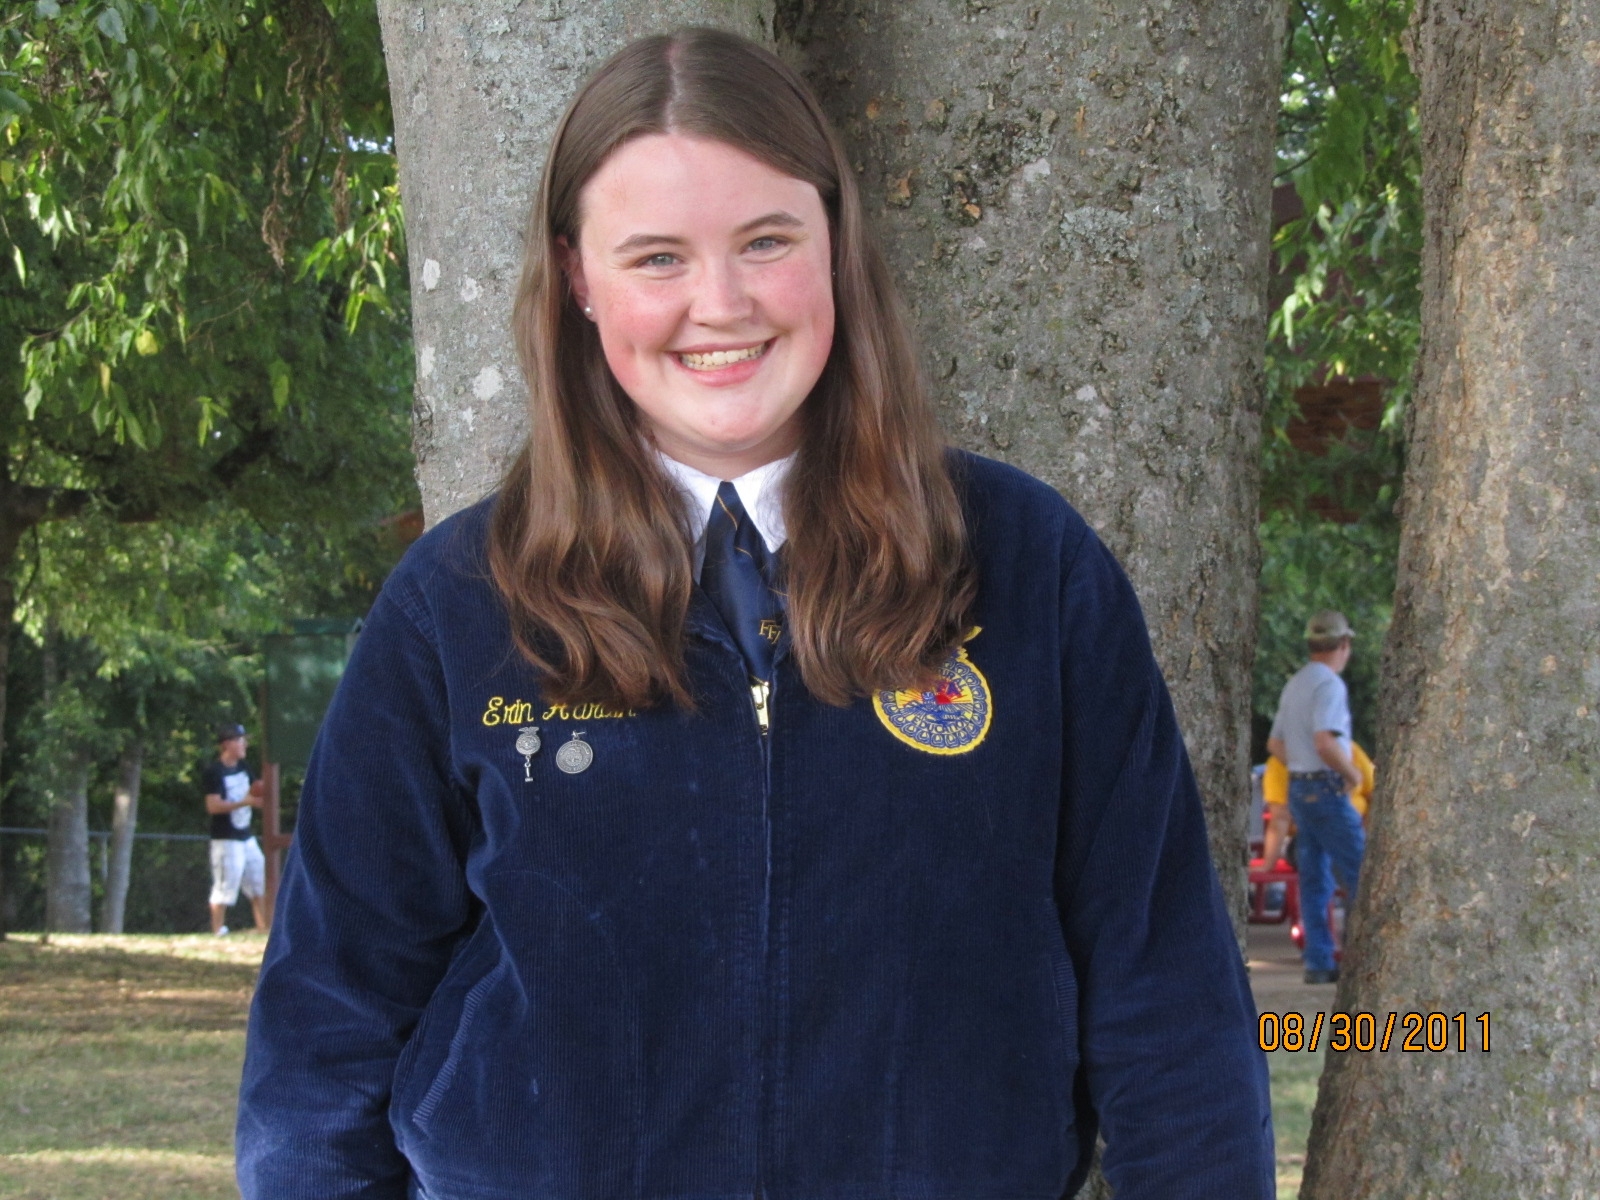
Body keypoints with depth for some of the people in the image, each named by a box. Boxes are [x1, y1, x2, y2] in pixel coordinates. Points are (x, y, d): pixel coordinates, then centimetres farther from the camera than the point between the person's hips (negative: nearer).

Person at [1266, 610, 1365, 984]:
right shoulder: (1329, 684, -13)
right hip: (1326, 789, -9)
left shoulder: (1294, 684, 16)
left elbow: (1275, 745, 22)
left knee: (1314, 880, 7)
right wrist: (1353, 774, -11)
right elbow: (1325, 742, -24)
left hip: (1298, 787, 9)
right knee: (1359, 873, -5)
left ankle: (1318, 963, 6)